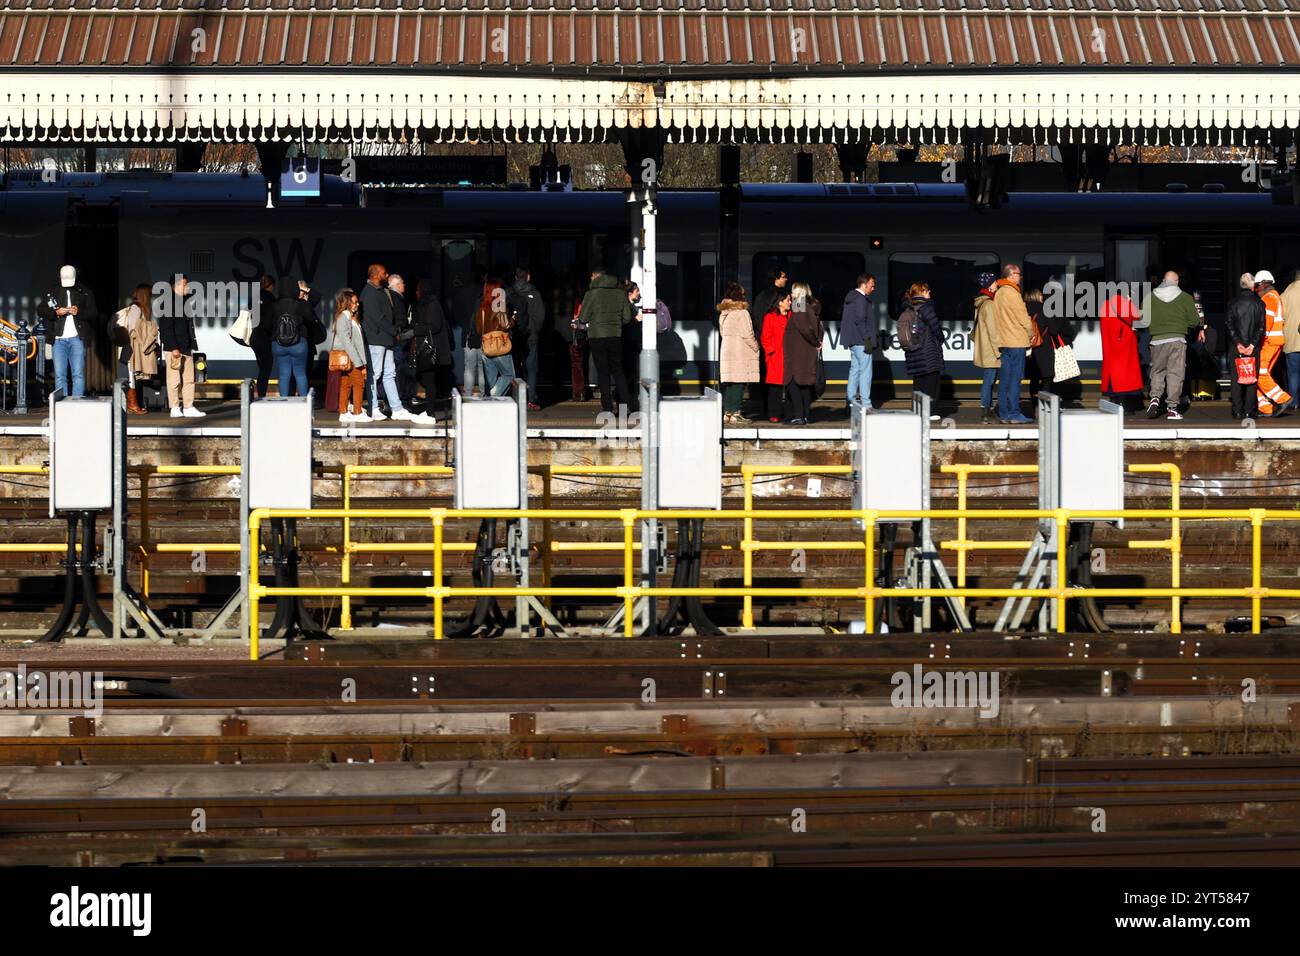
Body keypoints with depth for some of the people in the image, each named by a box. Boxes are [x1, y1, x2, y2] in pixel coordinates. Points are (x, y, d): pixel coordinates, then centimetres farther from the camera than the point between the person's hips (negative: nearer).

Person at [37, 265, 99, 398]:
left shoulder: (85, 293, 9)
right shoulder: (52, 293, 12)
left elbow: (94, 313, 5)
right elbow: (40, 310, 6)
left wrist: (79, 312, -14)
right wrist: (56, 312, -12)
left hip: (77, 338, -2)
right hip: (59, 339, 2)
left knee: (78, 374, -8)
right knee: (60, 375, 0)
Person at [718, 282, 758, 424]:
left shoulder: (723, 313, 11)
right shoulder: (742, 312, -12)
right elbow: (747, 334, -13)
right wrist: (756, 347, 0)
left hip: (727, 351, 7)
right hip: (741, 353, -7)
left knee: (728, 384, 10)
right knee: (739, 383, -4)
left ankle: (726, 412, 11)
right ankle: (734, 413, -6)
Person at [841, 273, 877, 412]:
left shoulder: (850, 298, 16)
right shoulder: (861, 299, -14)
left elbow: (844, 319, 22)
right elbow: (860, 320, -21)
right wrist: (867, 340, -18)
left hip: (852, 341, 10)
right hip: (861, 341, -10)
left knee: (854, 369, 15)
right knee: (865, 370, -9)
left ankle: (851, 400, 17)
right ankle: (865, 403, -13)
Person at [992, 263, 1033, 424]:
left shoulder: (998, 293, 15)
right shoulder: (1012, 293, -12)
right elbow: (1023, 316, -11)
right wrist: (1031, 333, 4)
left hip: (1003, 342, 8)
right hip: (1016, 341, -8)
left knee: (1004, 379, 8)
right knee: (1015, 379, -6)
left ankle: (1003, 414, 9)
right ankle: (1014, 414, -7)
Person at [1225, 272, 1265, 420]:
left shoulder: (1233, 302, -1)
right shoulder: (1258, 303, -2)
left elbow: (1228, 324, -6)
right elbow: (1261, 326, -6)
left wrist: (1237, 343, -7)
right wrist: (1253, 344, -7)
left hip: (1235, 347, 0)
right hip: (1253, 346, 0)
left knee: (1236, 379, 4)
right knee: (1251, 379, 4)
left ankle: (1237, 411, 2)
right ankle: (1249, 411, 0)